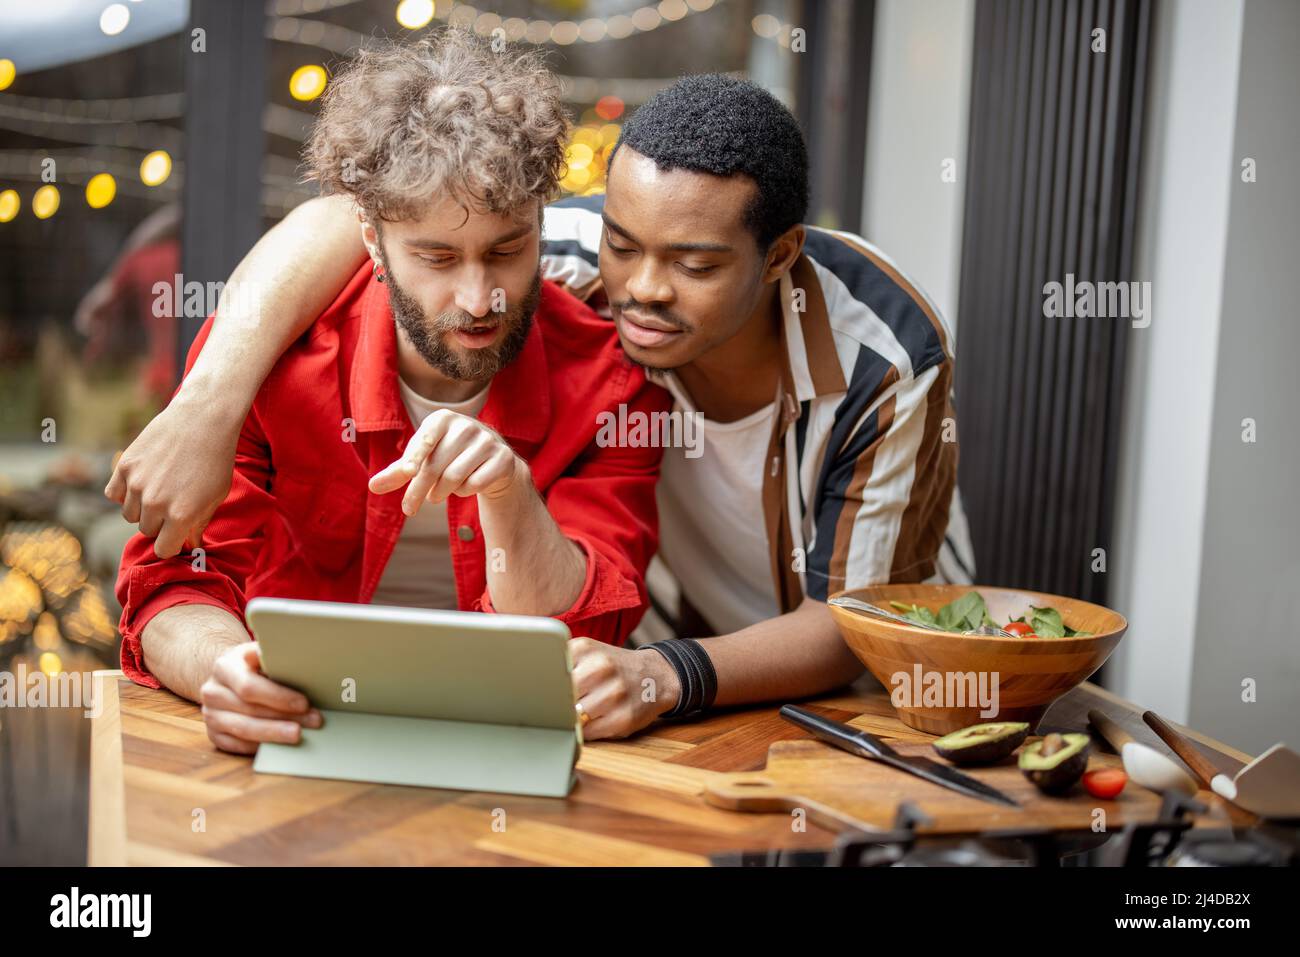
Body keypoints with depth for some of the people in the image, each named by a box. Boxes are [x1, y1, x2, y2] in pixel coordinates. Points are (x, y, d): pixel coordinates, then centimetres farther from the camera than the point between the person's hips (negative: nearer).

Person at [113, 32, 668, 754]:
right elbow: (175, 587, -10)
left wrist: (509, 494, -31)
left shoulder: (608, 382, -11)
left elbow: (575, 652, -14)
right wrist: (221, 668, -32)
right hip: (298, 734, 0)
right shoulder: (266, 350, -11)